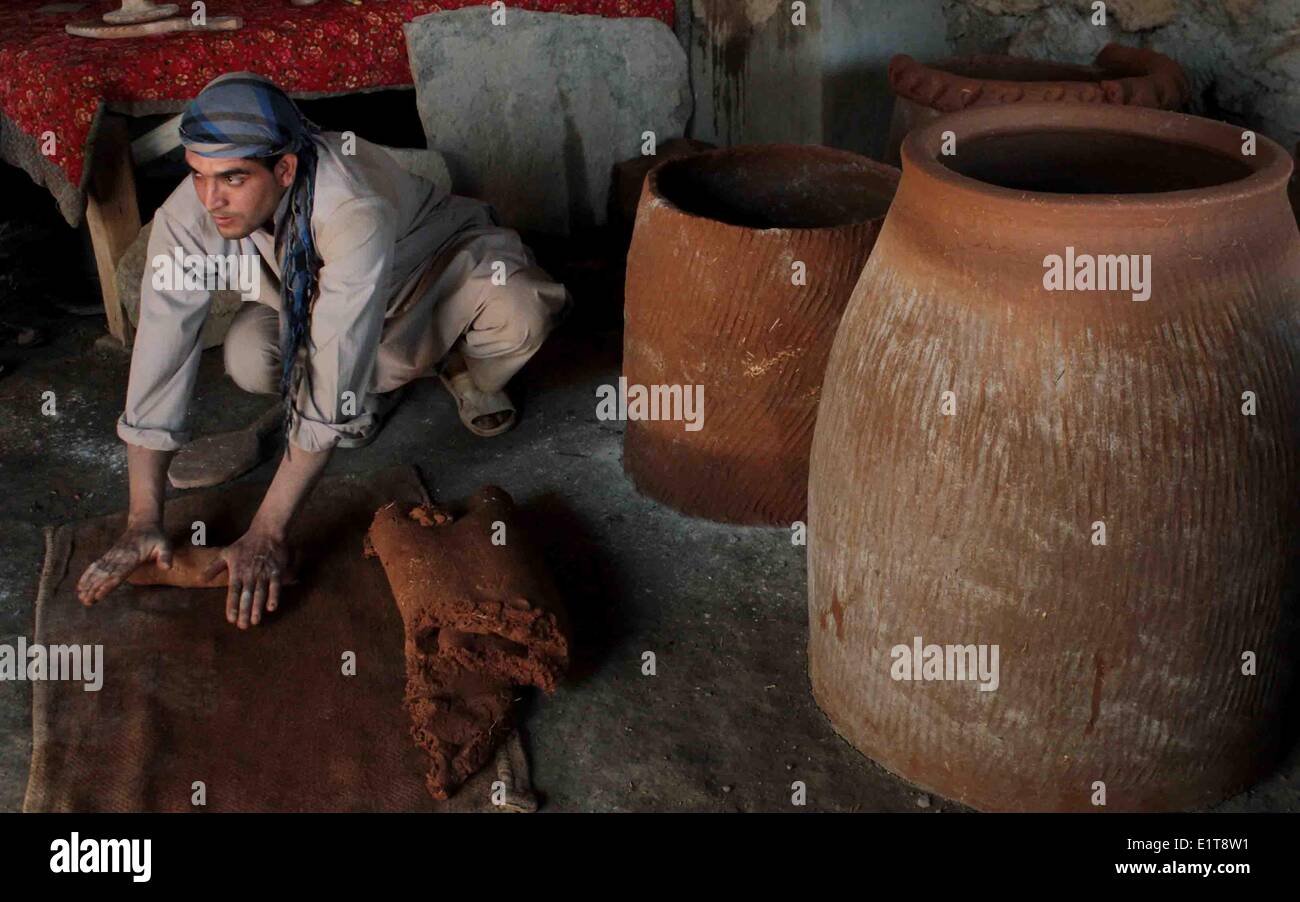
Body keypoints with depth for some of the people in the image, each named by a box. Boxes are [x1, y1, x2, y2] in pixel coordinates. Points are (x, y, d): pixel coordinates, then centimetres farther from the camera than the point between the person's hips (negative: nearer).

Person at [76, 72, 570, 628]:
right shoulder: (188, 216, -29)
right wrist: (142, 523, -27)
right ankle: (388, 374, 5)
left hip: (439, 263, -4)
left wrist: (267, 533, -42)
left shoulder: (355, 210, -44)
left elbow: (332, 386, -44)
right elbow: (159, 353, -26)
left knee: (521, 315, -35)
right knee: (249, 358, -28)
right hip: (306, 299, 4)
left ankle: (463, 371, 3)